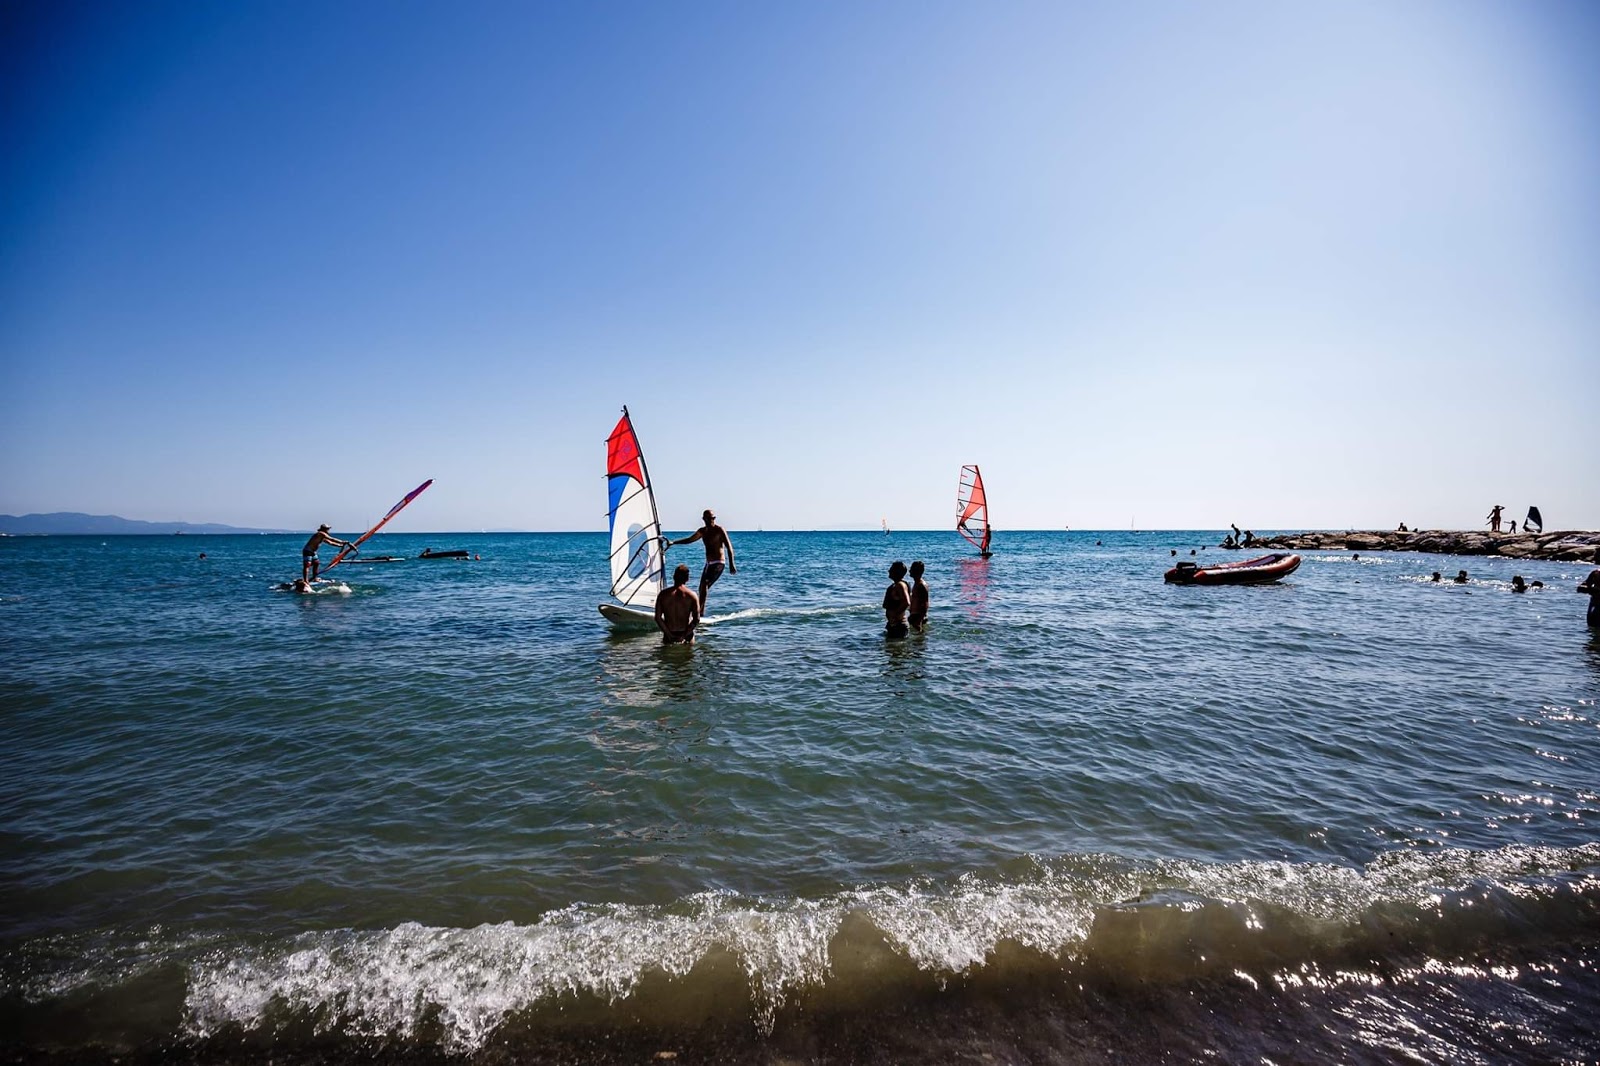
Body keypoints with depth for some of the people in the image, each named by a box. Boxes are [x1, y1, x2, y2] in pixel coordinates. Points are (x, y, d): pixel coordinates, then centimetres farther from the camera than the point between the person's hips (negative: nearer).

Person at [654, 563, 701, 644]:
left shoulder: (663, 594, -1)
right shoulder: (692, 595, -6)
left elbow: (658, 618, -5)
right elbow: (696, 620, -10)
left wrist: (669, 634, -3)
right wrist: (684, 636, -7)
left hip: (668, 637, 1)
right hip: (687, 636, -1)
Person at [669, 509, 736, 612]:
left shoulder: (719, 530, -8)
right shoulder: (702, 531, 12)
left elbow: (729, 547, -14)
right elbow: (689, 539, 25)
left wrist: (731, 565, -22)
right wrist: (673, 542, 16)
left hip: (718, 564, -8)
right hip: (708, 564, 8)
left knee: (704, 584, -21)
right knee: (702, 588, 8)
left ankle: (699, 611, -23)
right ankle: (701, 614, 16)